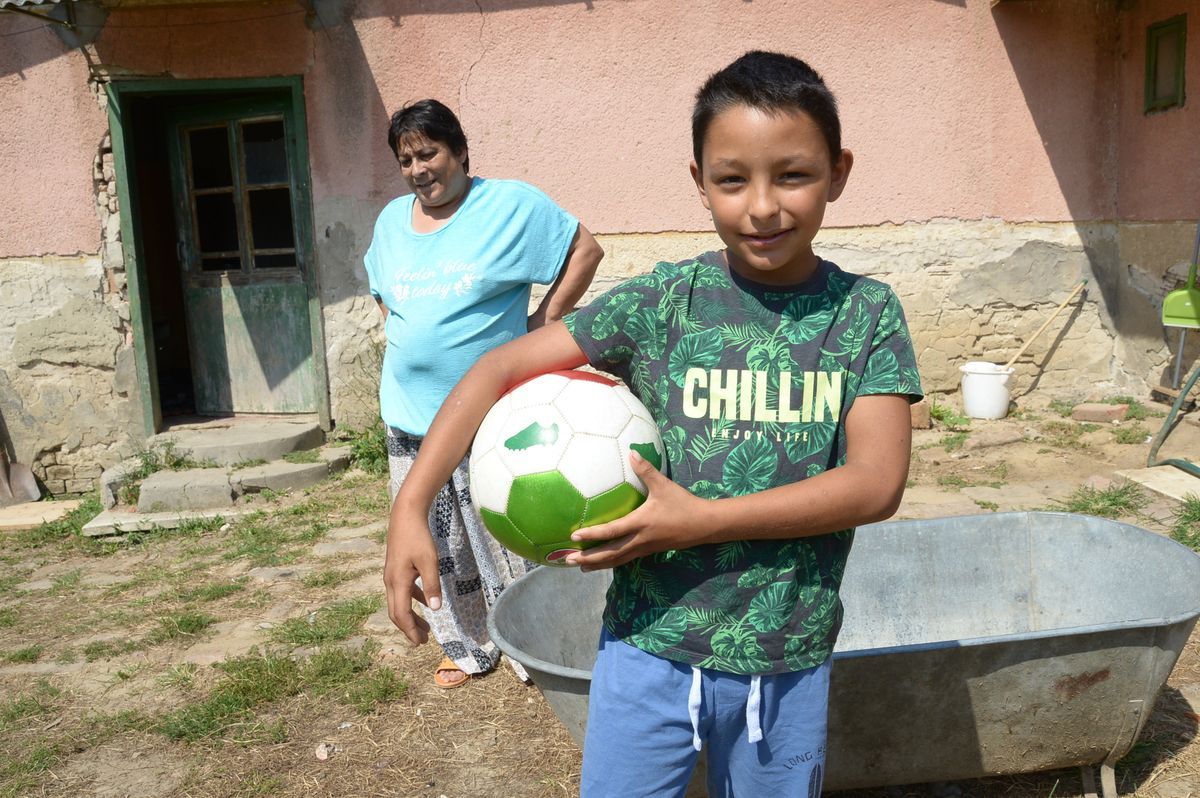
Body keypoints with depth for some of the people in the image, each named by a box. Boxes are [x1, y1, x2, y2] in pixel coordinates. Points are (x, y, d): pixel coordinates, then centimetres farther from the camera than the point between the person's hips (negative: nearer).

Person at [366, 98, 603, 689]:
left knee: (510, 544, 1)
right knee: (439, 547, 14)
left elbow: (585, 248, -4)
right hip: (410, 416, 6)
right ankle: (467, 648, 31)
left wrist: (541, 324, -7)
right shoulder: (392, 219, 11)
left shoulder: (510, 205, -7)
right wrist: (402, 335, 12)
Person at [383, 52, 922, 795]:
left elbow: (877, 482, -14)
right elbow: (501, 368, -6)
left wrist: (698, 520, -20)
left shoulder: (866, 313, -5)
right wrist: (410, 508, -14)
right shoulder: (662, 302, -8)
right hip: (650, 645, -1)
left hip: (788, 663, 1)